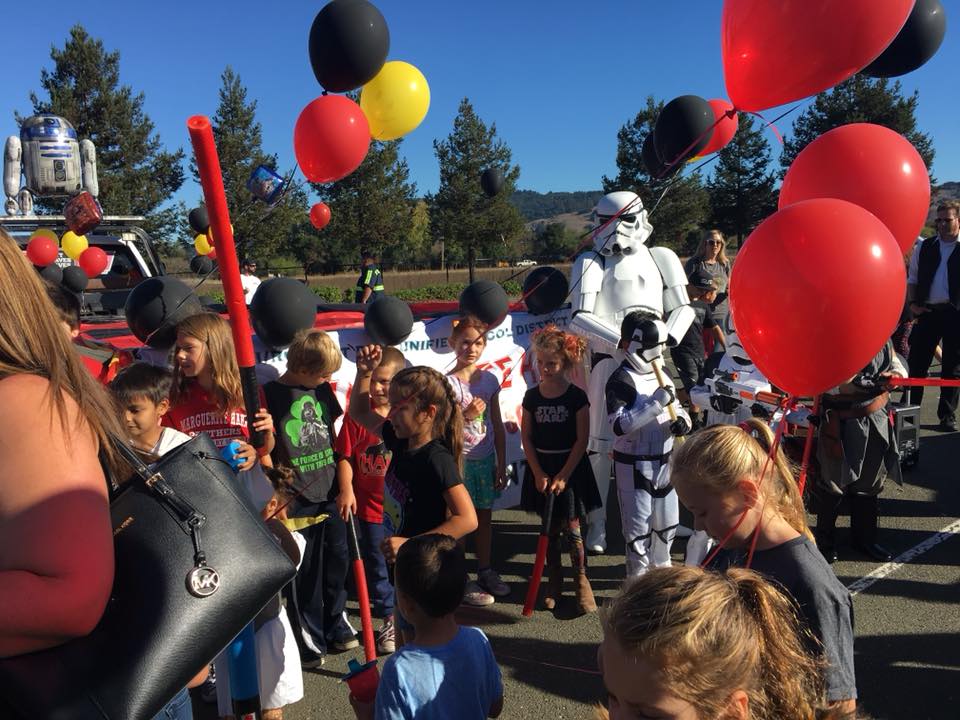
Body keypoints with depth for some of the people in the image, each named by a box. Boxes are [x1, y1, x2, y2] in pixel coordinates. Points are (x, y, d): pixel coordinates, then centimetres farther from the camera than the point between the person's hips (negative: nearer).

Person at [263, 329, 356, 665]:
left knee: (337, 559, 14)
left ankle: (336, 625, 32)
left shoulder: (322, 390, 6)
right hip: (298, 499, -5)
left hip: (330, 492, 5)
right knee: (305, 570, 6)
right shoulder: (271, 394, -10)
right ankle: (310, 639, 21)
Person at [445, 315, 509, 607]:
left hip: (486, 458, 5)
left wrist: (501, 465, 7)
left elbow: (498, 426, 7)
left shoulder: (490, 380, 3)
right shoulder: (447, 382, -11)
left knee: (484, 516, 16)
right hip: (460, 459, -5)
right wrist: (466, 414, -25)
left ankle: (485, 571, 33)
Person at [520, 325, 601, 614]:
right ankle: (554, 580, 26)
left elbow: (581, 440, -9)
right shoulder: (532, 396, -1)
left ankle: (582, 581, 14)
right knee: (549, 528, 11)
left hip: (571, 467, -3)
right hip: (540, 468, 3)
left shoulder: (577, 397, -9)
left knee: (572, 527, -1)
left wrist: (563, 476, -12)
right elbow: (526, 438, 2)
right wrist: (538, 473, -6)